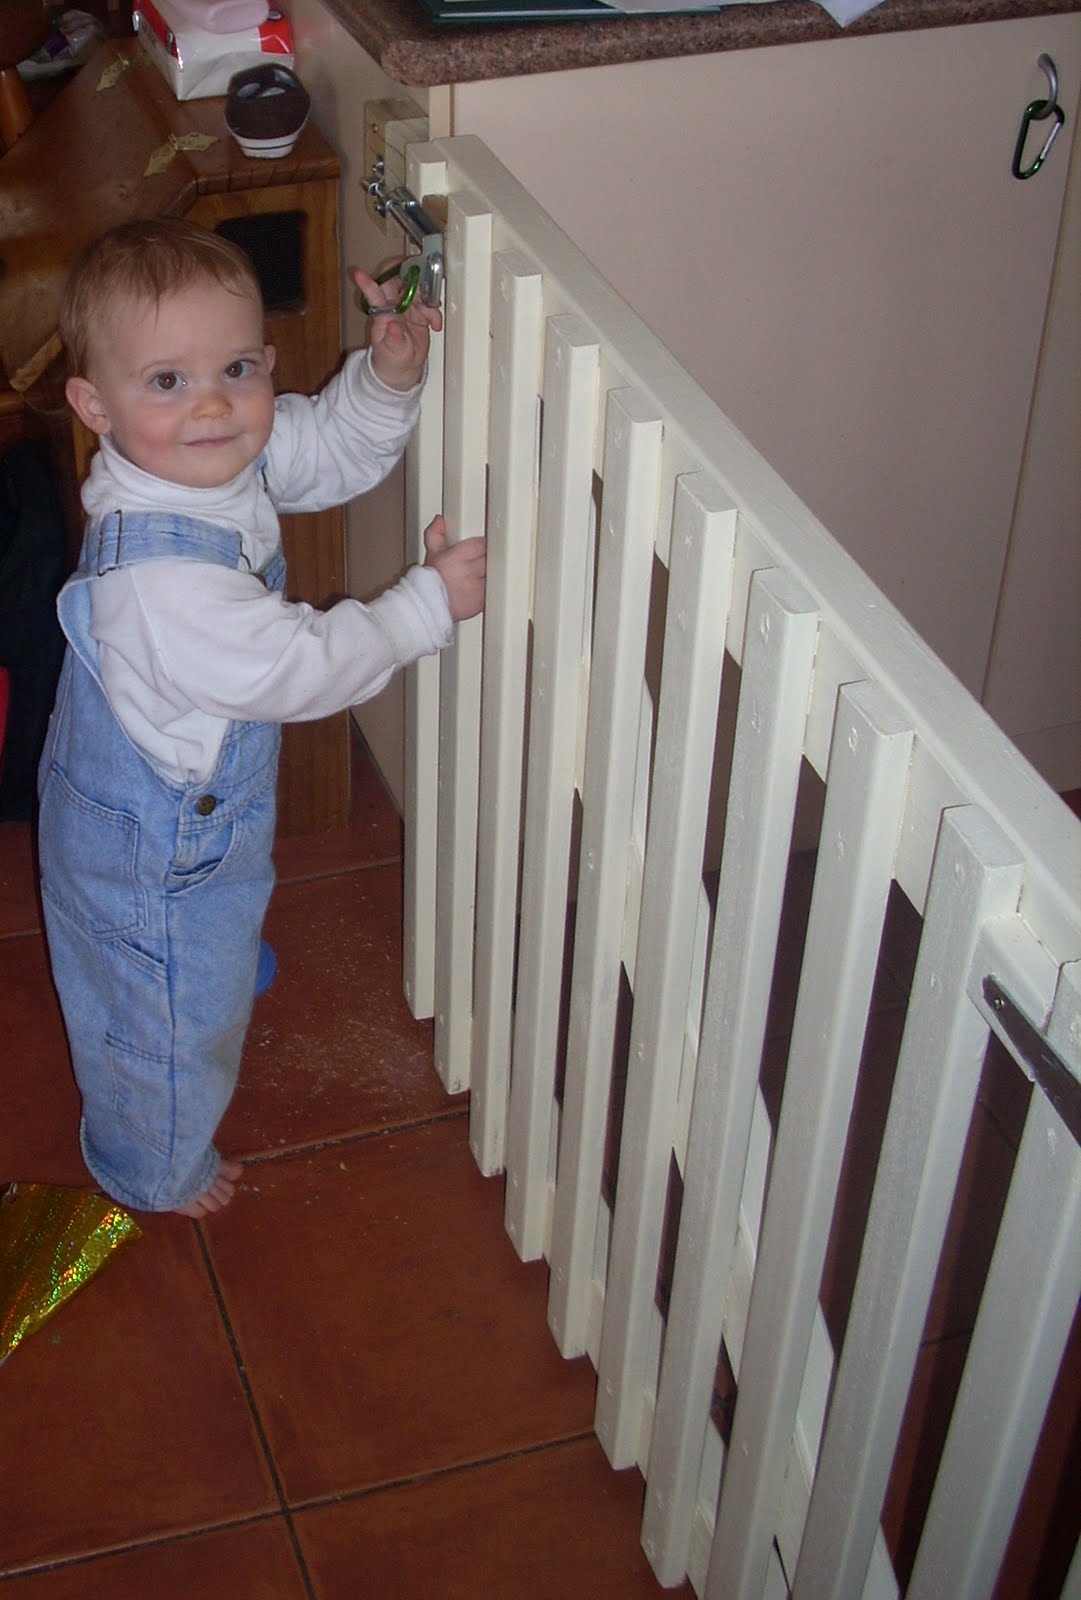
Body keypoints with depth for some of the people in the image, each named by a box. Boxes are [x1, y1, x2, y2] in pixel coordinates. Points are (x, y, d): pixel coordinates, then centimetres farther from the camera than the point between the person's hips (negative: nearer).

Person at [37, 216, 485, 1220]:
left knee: (214, 960, 38)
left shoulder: (226, 457, -15)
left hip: (200, 799, 8)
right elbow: (297, 670, -34)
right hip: (155, 847, -7)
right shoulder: (158, 574, -42)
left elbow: (333, 451, 2)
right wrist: (431, 601, -26)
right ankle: (159, 1172, 45)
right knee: (170, 1017, 19)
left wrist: (388, 374, -17)